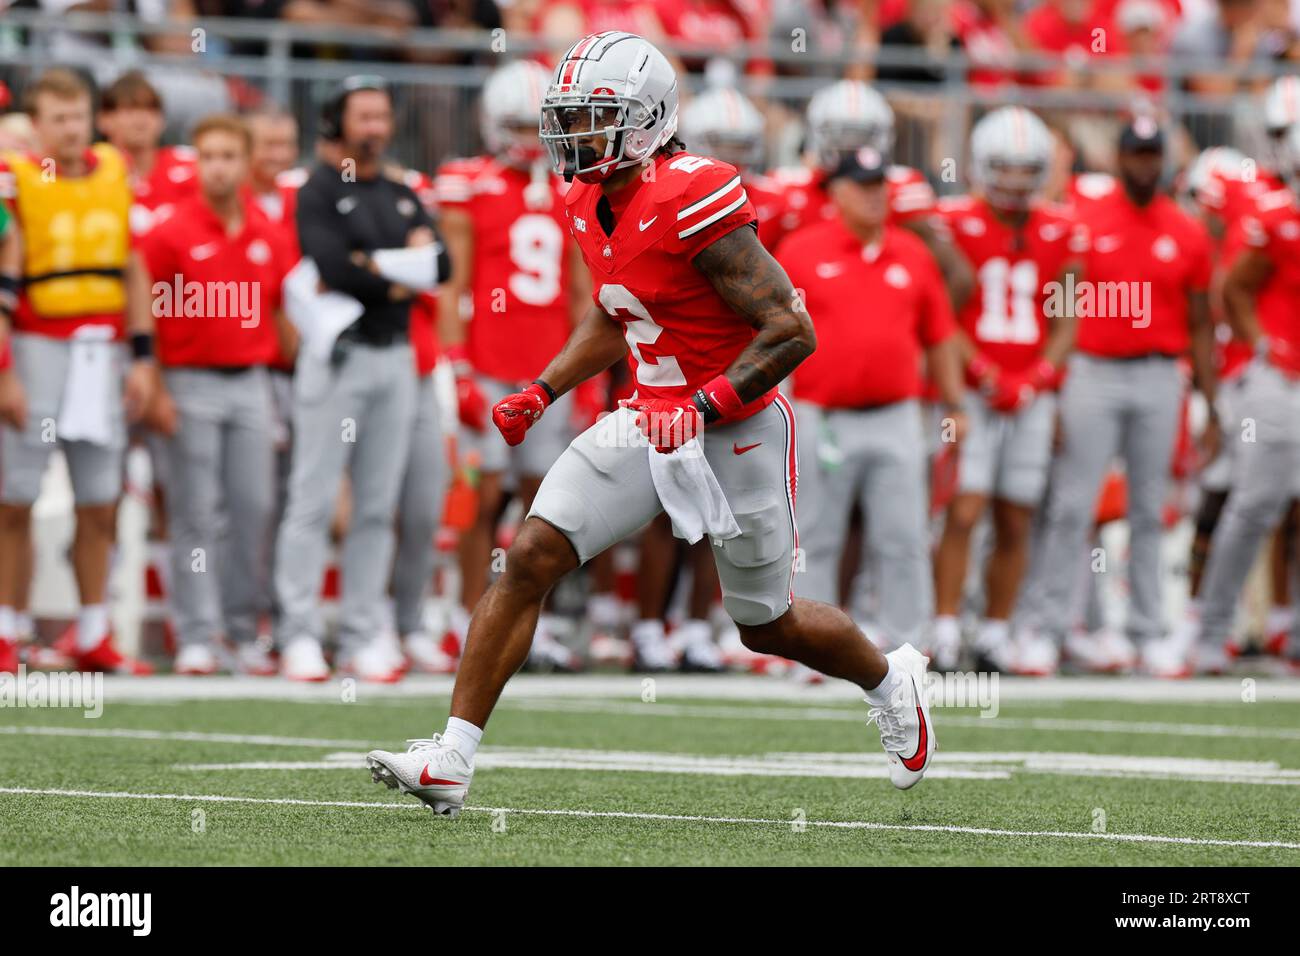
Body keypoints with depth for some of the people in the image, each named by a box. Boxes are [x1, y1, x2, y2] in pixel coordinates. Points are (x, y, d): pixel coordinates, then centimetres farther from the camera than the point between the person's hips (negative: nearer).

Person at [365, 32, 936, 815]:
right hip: (652, 422, 7)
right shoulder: (593, 204, 3)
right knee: (531, 557, -9)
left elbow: (793, 331, -23)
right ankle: (451, 762, -9)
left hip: (737, 429, -7)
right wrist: (542, 393, 11)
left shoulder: (692, 201, -24)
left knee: (766, 625, 10)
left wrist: (704, 409, -26)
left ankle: (891, 681, 42)